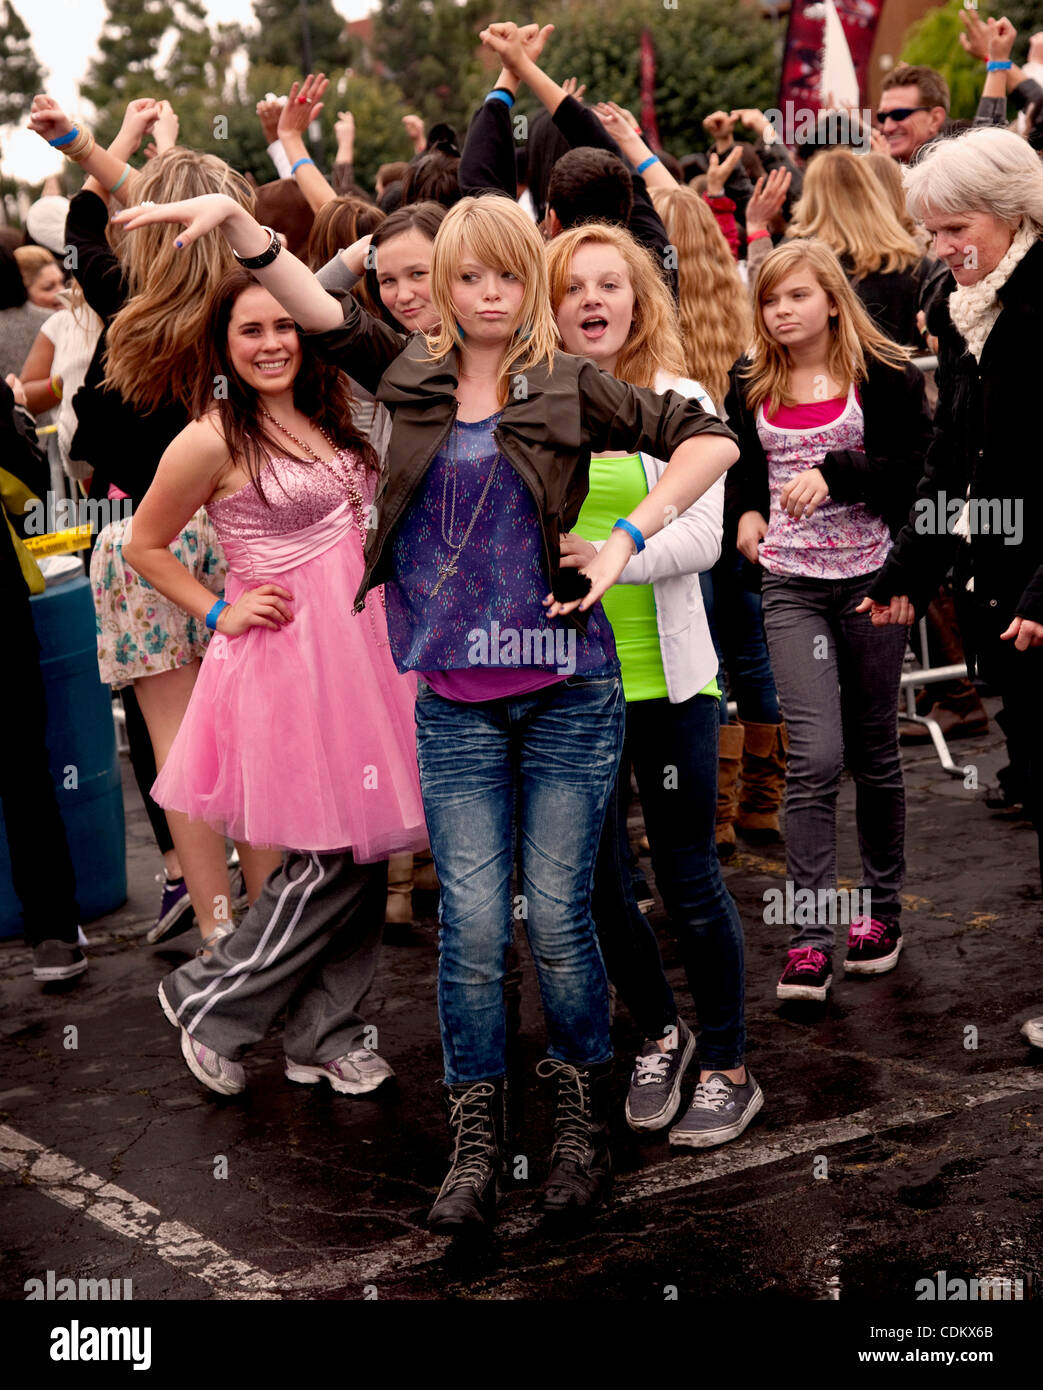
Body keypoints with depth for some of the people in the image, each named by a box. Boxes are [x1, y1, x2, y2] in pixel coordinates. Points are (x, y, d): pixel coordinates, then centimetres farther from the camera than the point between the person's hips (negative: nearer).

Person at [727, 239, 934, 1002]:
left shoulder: (885, 375, -4)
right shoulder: (750, 383, 7)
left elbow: (914, 468, -10)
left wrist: (835, 474, -22)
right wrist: (749, 512, 3)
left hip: (870, 577, -1)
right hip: (791, 584, 1)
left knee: (873, 752, 10)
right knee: (814, 758, -11)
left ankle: (882, 910, 29)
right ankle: (809, 940, -9)